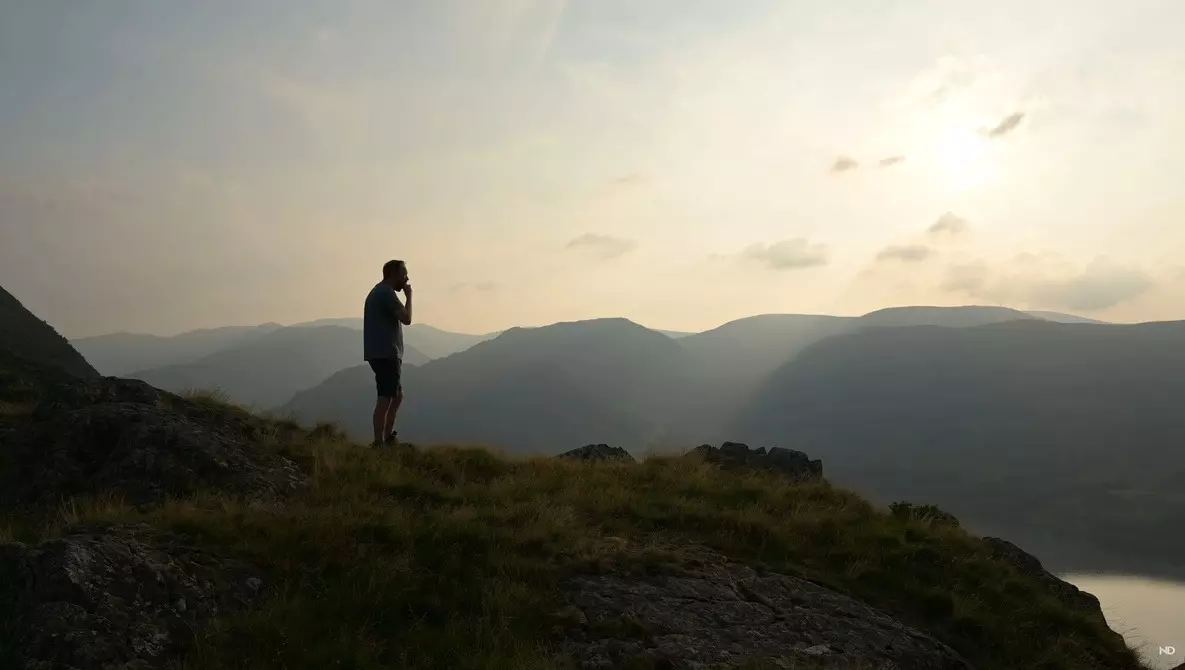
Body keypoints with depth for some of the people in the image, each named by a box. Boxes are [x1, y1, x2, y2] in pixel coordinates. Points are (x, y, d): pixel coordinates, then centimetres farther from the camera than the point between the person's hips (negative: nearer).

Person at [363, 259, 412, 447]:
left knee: (397, 395, 16)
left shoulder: (379, 292, 22)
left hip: (382, 353, 11)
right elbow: (406, 318, -17)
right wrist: (409, 296, -6)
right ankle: (379, 443, -10)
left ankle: (388, 438, 17)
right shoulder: (386, 292, -12)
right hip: (386, 354, -11)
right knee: (385, 398, -10)